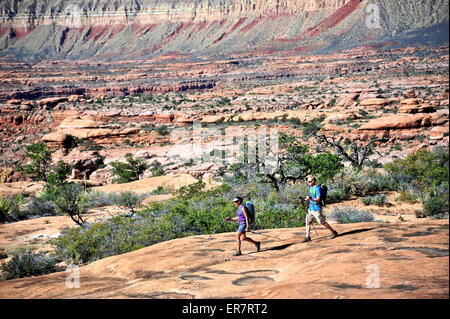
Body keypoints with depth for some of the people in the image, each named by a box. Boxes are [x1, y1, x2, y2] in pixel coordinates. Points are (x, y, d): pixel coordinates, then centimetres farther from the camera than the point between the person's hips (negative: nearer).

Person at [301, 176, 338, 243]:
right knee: (308, 221, 2)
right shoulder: (311, 188, 12)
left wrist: (311, 199, -36)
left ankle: (334, 232, 14)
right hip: (311, 208, 8)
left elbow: (318, 199, -21)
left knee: (322, 222, 0)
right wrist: (307, 199, 6)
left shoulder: (317, 188, -15)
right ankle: (307, 237, 4)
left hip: (316, 209, -8)